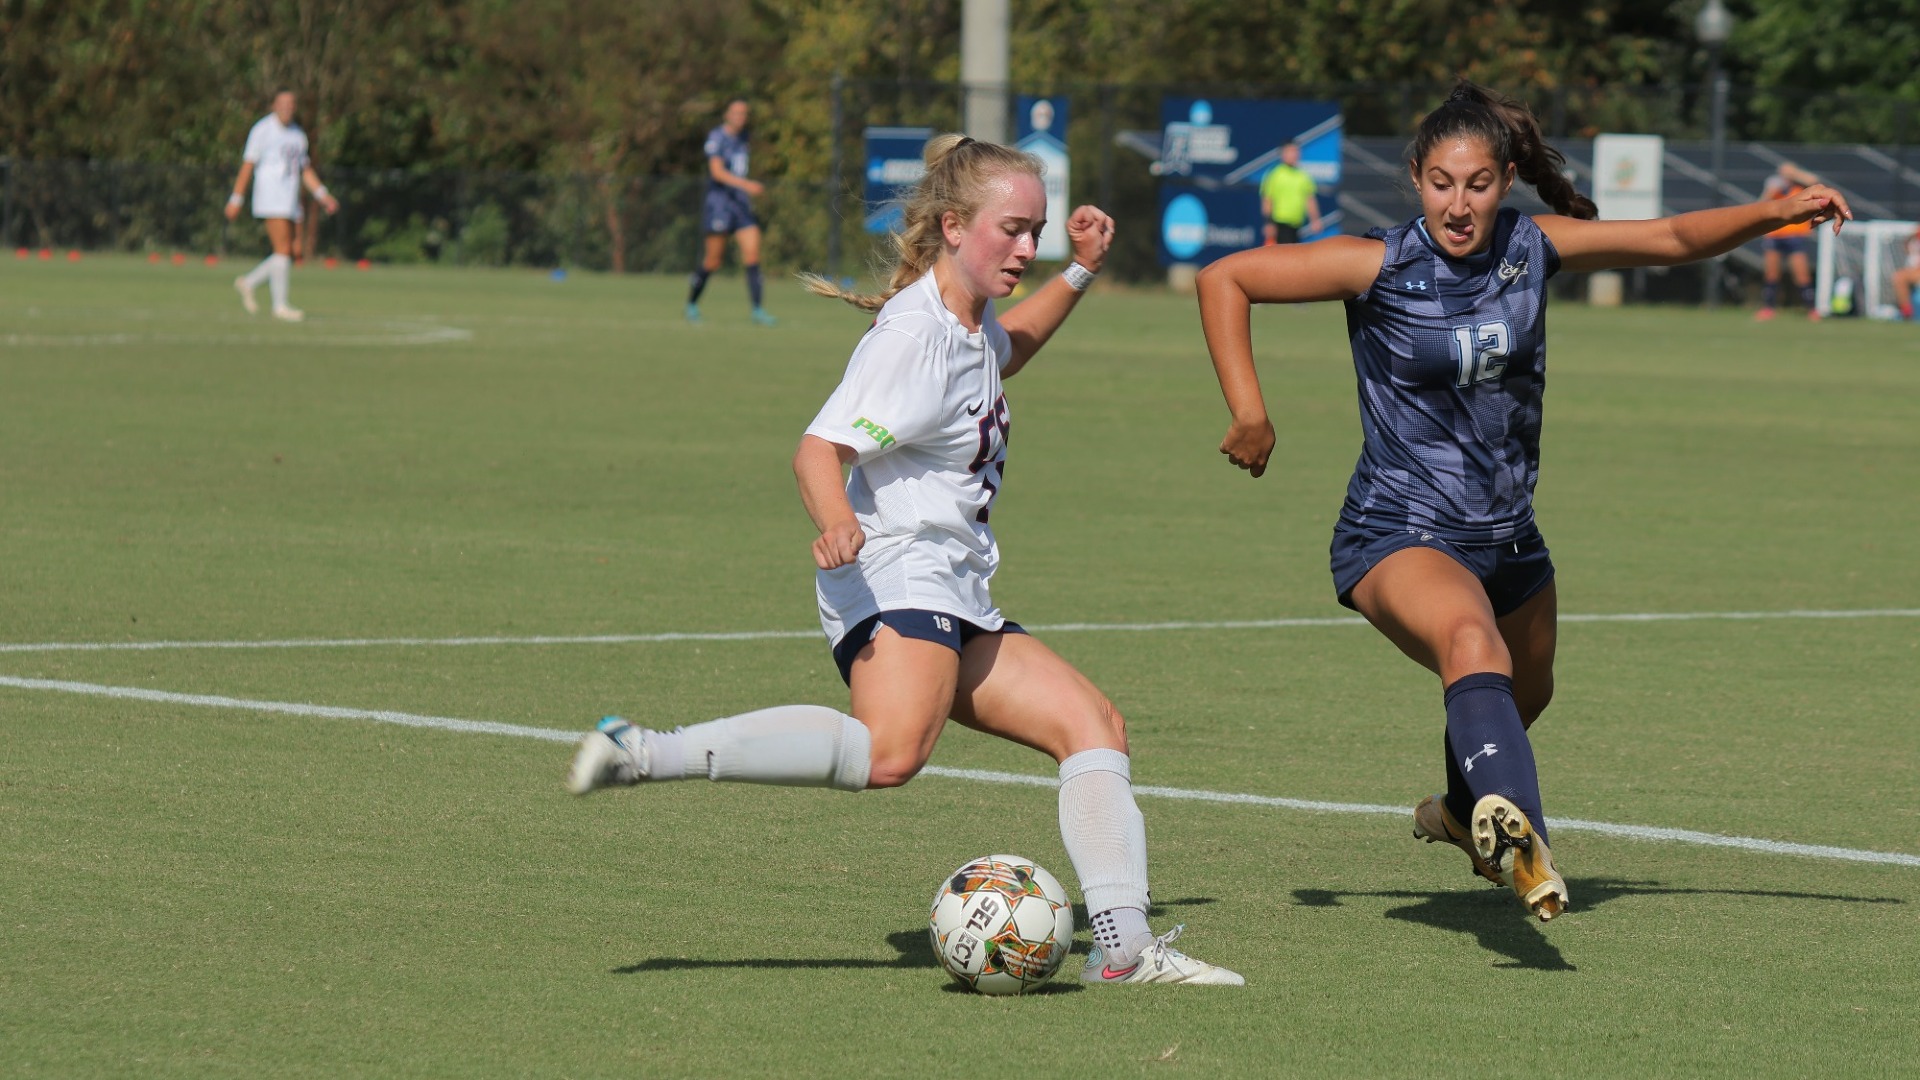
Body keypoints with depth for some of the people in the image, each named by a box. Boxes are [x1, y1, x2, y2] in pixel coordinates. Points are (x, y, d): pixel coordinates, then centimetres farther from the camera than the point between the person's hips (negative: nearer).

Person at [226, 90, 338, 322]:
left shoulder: (298, 135, 17)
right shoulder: (262, 130, -3)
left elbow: (306, 171, 21)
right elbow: (247, 166, -4)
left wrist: (323, 195, 8)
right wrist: (236, 199, -7)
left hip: (290, 202, 7)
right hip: (270, 198, -7)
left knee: (288, 254, 3)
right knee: (283, 250, -13)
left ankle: (248, 283, 20)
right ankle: (280, 305, -9)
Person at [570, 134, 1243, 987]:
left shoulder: (971, 321, 18)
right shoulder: (914, 334, -12)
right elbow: (820, 447, -20)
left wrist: (1078, 274, 34)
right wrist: (837, 525, -41)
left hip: (957, 608, 11)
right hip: (893, 576, -11)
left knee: (1094, 726, 8)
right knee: (891, 750, -36)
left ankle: (1124, 946, 7)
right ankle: (643, 754, -35)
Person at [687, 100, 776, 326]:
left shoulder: (742, 137, 13)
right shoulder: (716, 137, -10)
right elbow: (717, 171, -22)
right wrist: (745, 184, -33)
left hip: (742, 203, 6)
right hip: (719, 203, -6)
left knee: (752, 252, -5)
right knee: (713, 260, -2)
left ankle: (757, 311, -7)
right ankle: (692, 305, 17)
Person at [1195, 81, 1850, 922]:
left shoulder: (1531, 248, -5)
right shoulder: (1378, 267, -16)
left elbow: (1672, 239, 6)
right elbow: (1225, 279, -10)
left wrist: (1773, 213, -8)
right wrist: (1249, 412, -17)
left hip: (1506, 537, 6)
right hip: (1399, 537, -6)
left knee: (1523, 694, 29)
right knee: (1472, 641, -38)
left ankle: (1463, 813, 62)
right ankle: (1516, 830, -63)